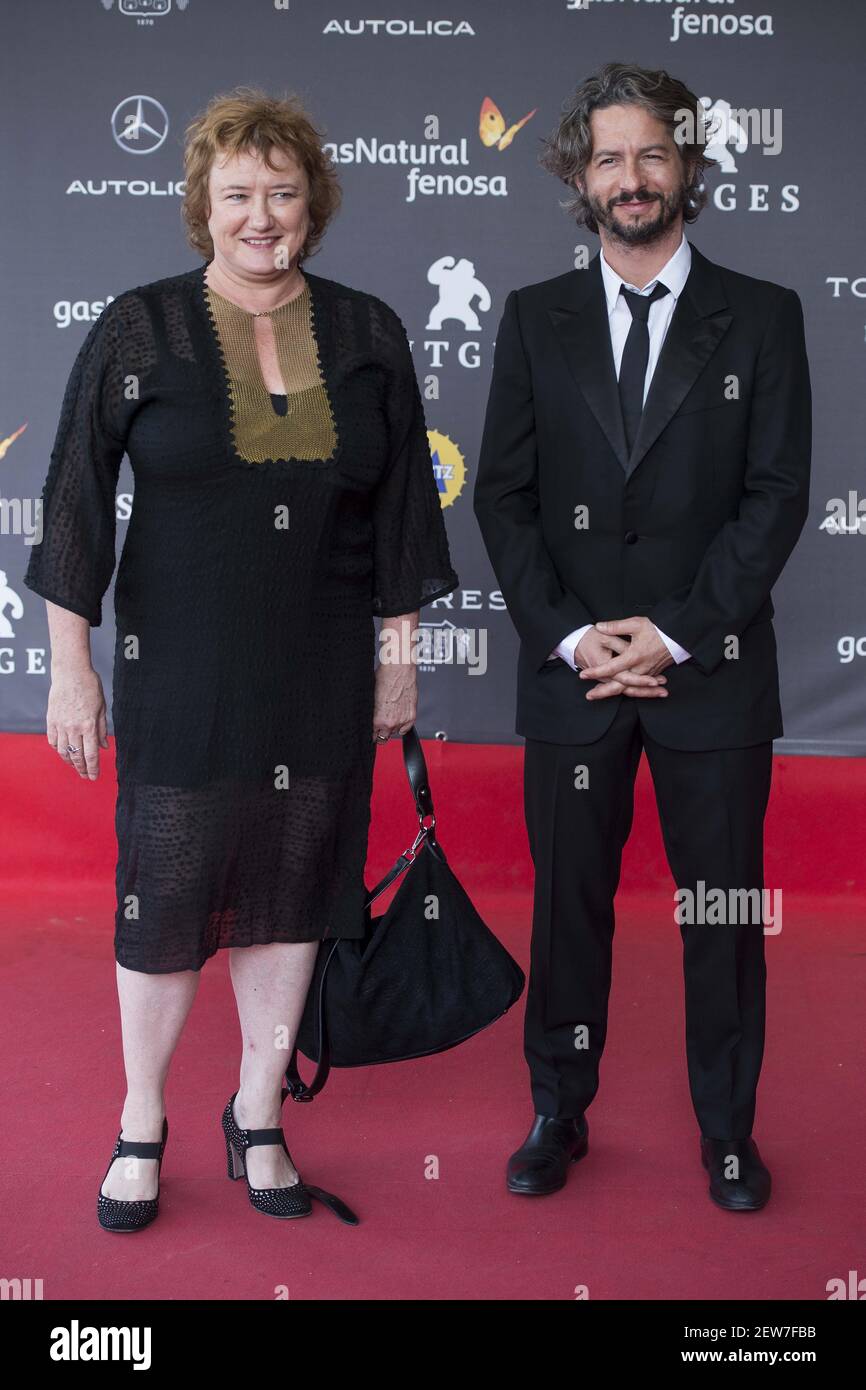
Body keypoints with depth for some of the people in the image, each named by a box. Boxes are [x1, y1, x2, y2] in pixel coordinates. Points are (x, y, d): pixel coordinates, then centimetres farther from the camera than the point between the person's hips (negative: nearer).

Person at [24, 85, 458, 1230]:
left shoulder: (368, 337, 5)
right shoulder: (137, 331, -1)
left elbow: (401, 504, 9)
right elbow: (76, 502, -1)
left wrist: (400, 654, 7)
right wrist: (72, 666, -4)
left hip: (323, 670, 2)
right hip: (180, 667, -2)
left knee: (291, 886, 9)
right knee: (166, 888, 3)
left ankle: (258, 1116, 28)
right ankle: (141, 1123, 25)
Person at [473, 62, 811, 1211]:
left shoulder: (762, 318, 5)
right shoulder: (536, 319, 9)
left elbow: (779, 493, -2)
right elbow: (503, 496, 4)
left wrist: (675, 633, -11)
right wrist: (571, 636, -8)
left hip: (713, 670, -1)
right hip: (570, 669, 1)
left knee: (724, 906, 6)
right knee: (569, 899, 8)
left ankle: (729, 1130, 23)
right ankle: (558, 1114, 24)